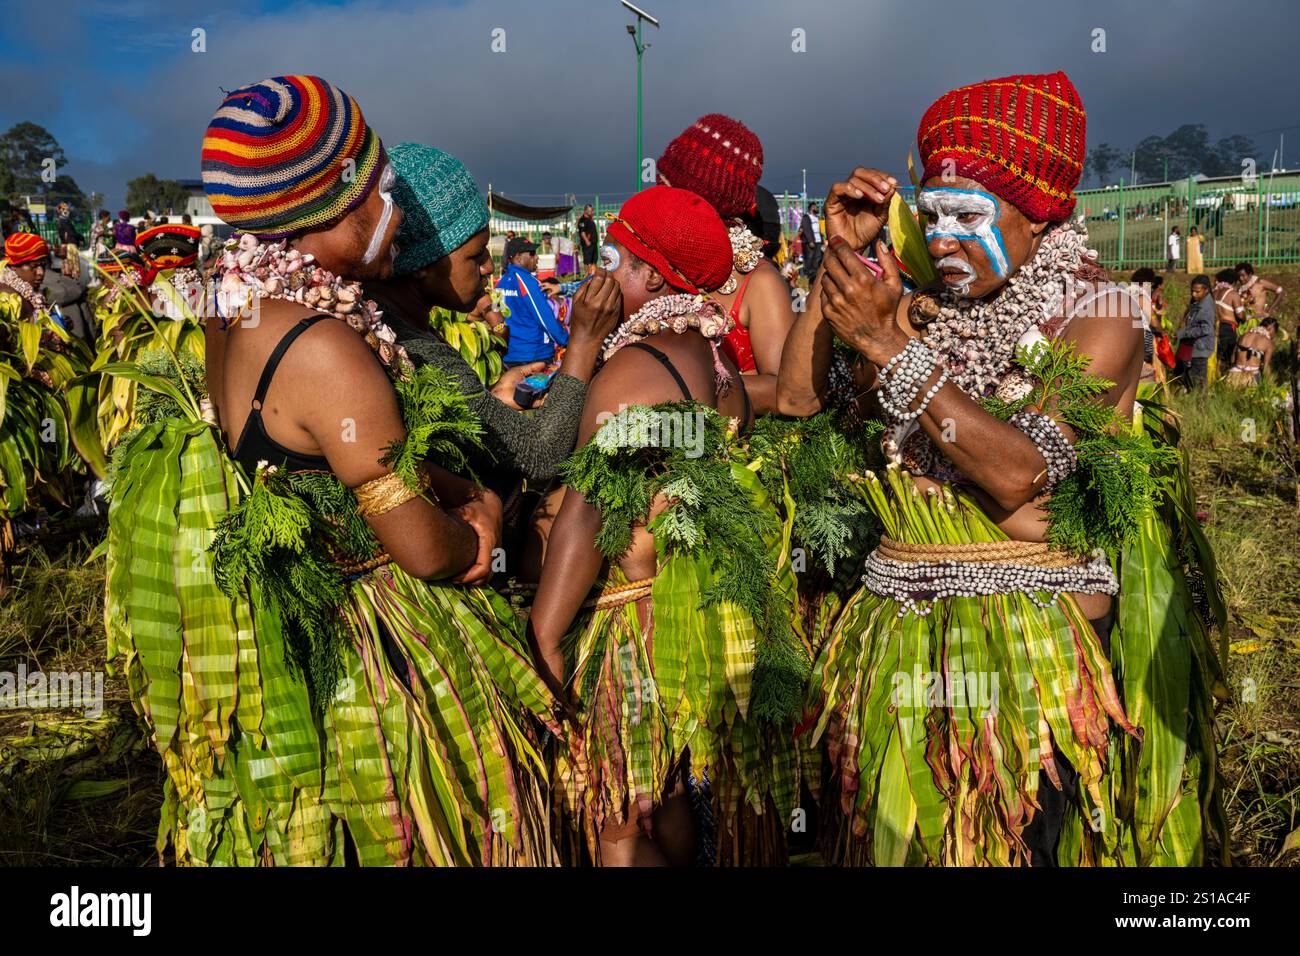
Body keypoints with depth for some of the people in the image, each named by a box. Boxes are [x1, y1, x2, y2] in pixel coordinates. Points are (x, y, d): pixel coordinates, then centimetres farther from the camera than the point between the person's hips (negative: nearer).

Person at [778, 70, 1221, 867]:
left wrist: (890, 344, -25)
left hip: (1032, 645, -5)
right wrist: (842, 256, -4)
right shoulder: (928, 308, 7)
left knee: (1015, 844, 6)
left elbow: (1019, 473, -23)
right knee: (887, 838, 15)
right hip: (903, 638, 5)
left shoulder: (1097, 317, -8)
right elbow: (799, 398, 1)